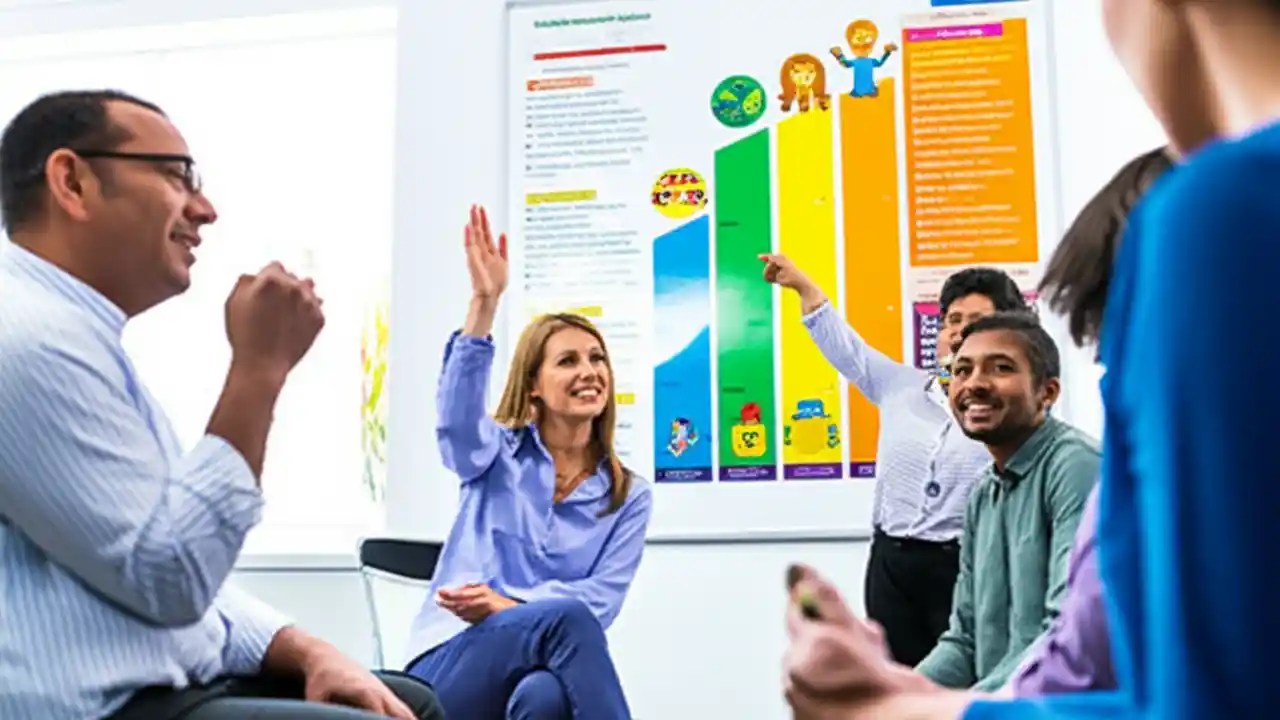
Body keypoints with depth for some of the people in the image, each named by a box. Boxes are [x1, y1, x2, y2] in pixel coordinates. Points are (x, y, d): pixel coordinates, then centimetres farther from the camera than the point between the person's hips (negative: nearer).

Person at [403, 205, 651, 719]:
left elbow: (602, 600, 0)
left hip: (536, 671, 1)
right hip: (452, 667, -1)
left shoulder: (630, 497, 13)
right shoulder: (497, 454, 10)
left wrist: (506, 606, -17)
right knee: (565, 616, -36)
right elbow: (456, 417, -15)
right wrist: (485, 301, -26)